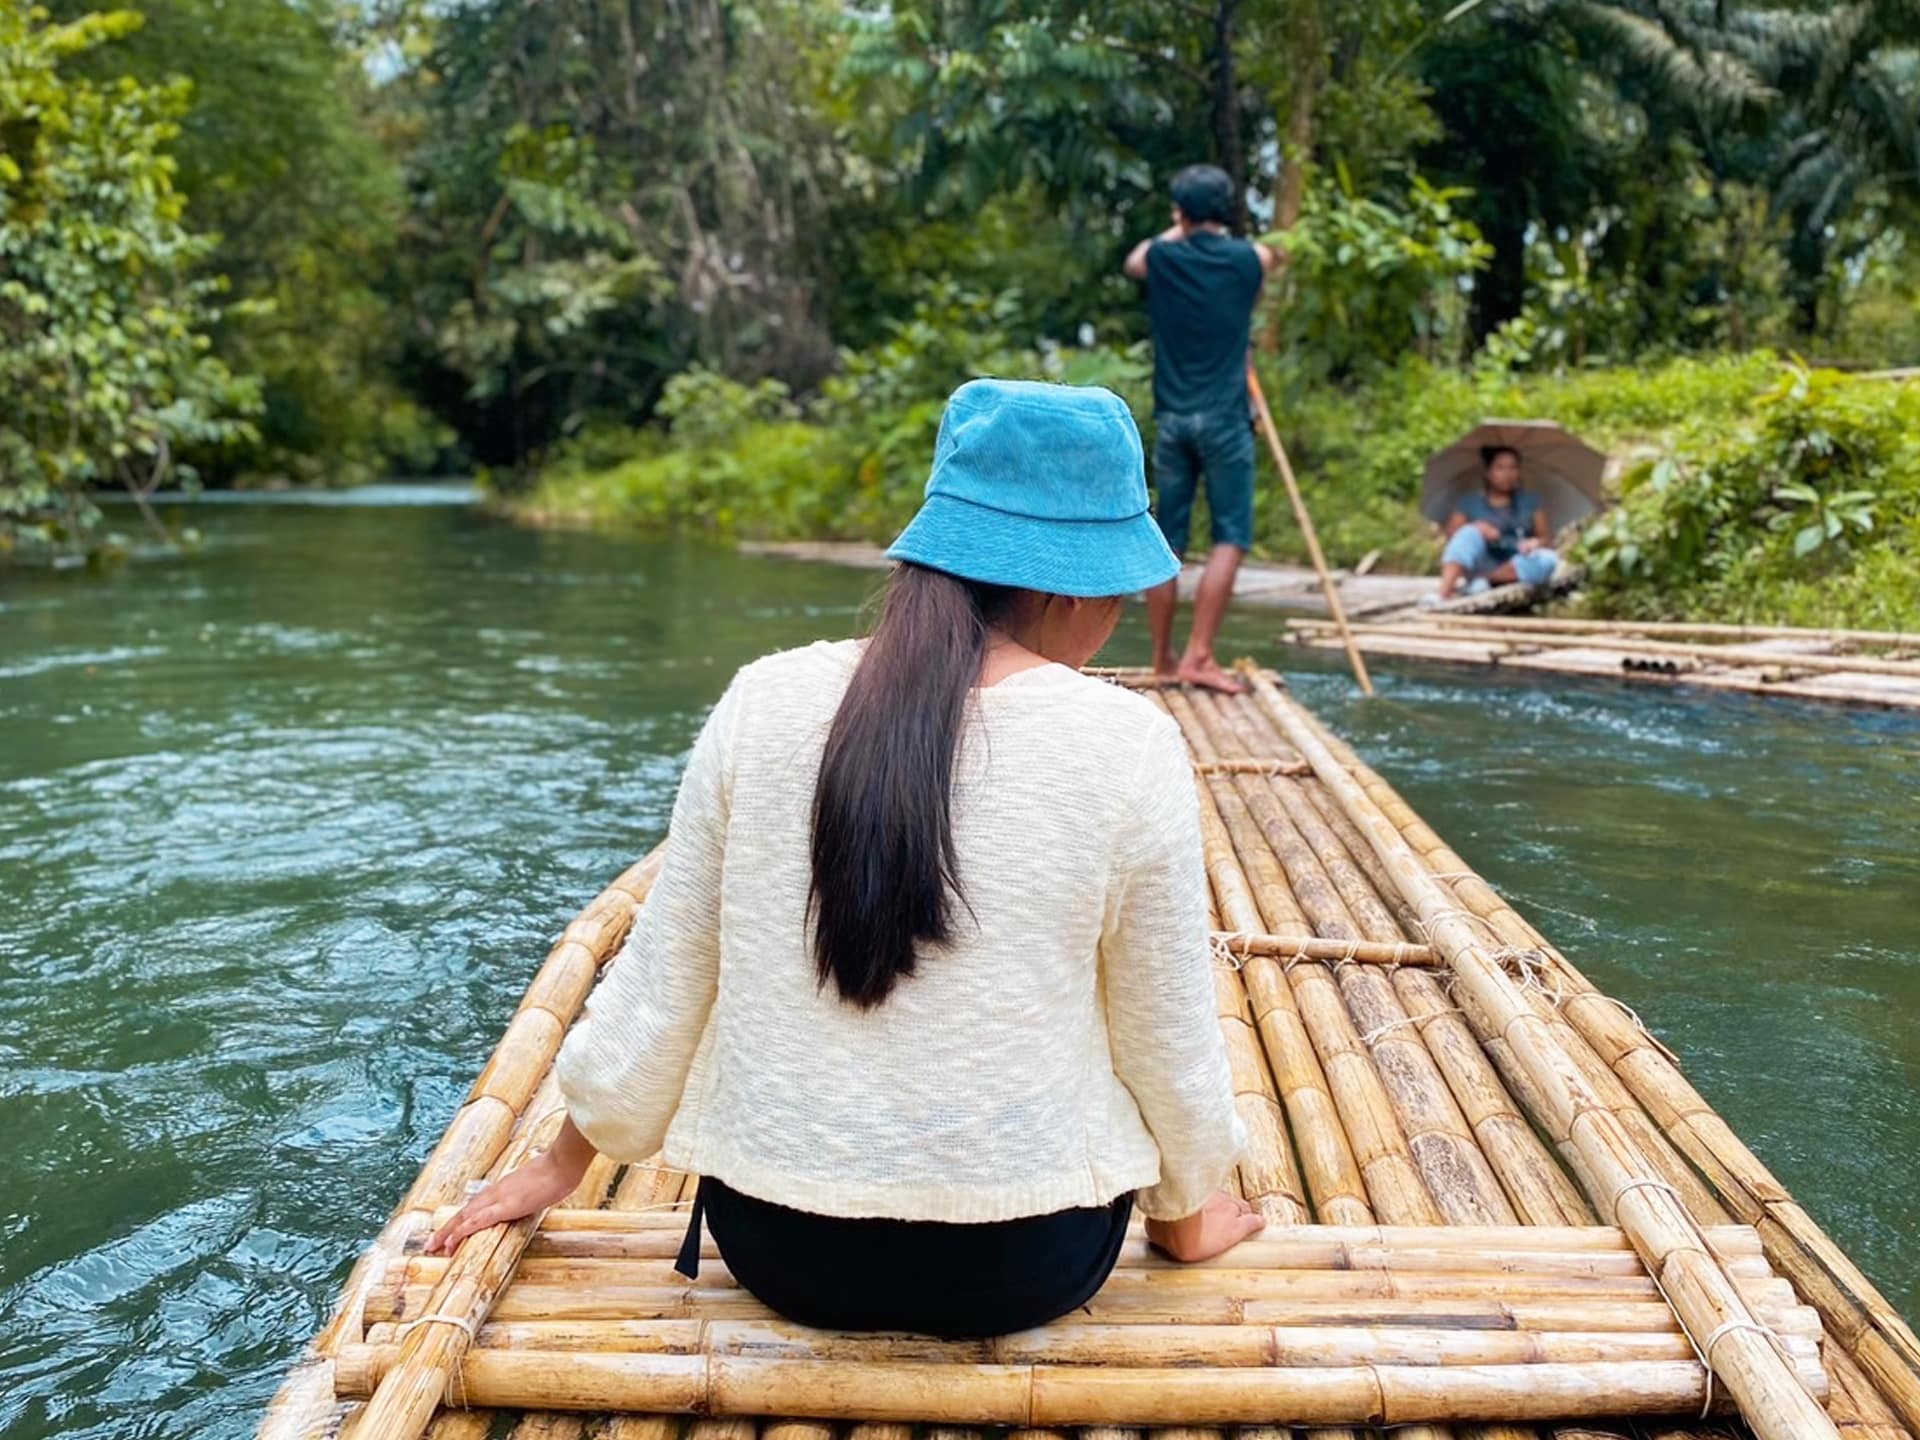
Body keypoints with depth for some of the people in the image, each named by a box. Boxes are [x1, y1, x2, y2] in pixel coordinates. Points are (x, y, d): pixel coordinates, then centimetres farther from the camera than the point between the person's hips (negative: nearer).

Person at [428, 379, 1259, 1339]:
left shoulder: (765, 701, -8)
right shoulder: (1127, 743, -15)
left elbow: (663, 974, 0)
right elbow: (1167, 1036, -5)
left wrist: (564, 1161, 17)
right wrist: (1185, 1215, 15)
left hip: (779, 1250, 4)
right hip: (1017, 1267, -3)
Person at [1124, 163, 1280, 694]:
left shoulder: (1162, 258, 5)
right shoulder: (1247, 260, 1)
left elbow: (1133, 261, 32)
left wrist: (1179, 233, 43)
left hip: (1172, 418, 3)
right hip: (1224, 418, -3)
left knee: (1167, 541, 8)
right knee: (1230, 538, -2)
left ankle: (1163, 658, 15)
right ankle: (1198, 656, -11)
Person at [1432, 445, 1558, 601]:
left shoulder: (1531, 501, 13)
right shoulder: (1469, 503, 8)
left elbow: (1546, 538, 8)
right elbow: (1451, 537, 0)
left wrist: (1537, 542, -16)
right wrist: (1476, 529, -20)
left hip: (1516, 570, 1)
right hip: (1481, 565, -1)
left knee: (1548, 560, -31)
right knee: (1470, 532, -30)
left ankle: (1483, 579, -28)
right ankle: (1444, 593, -46)